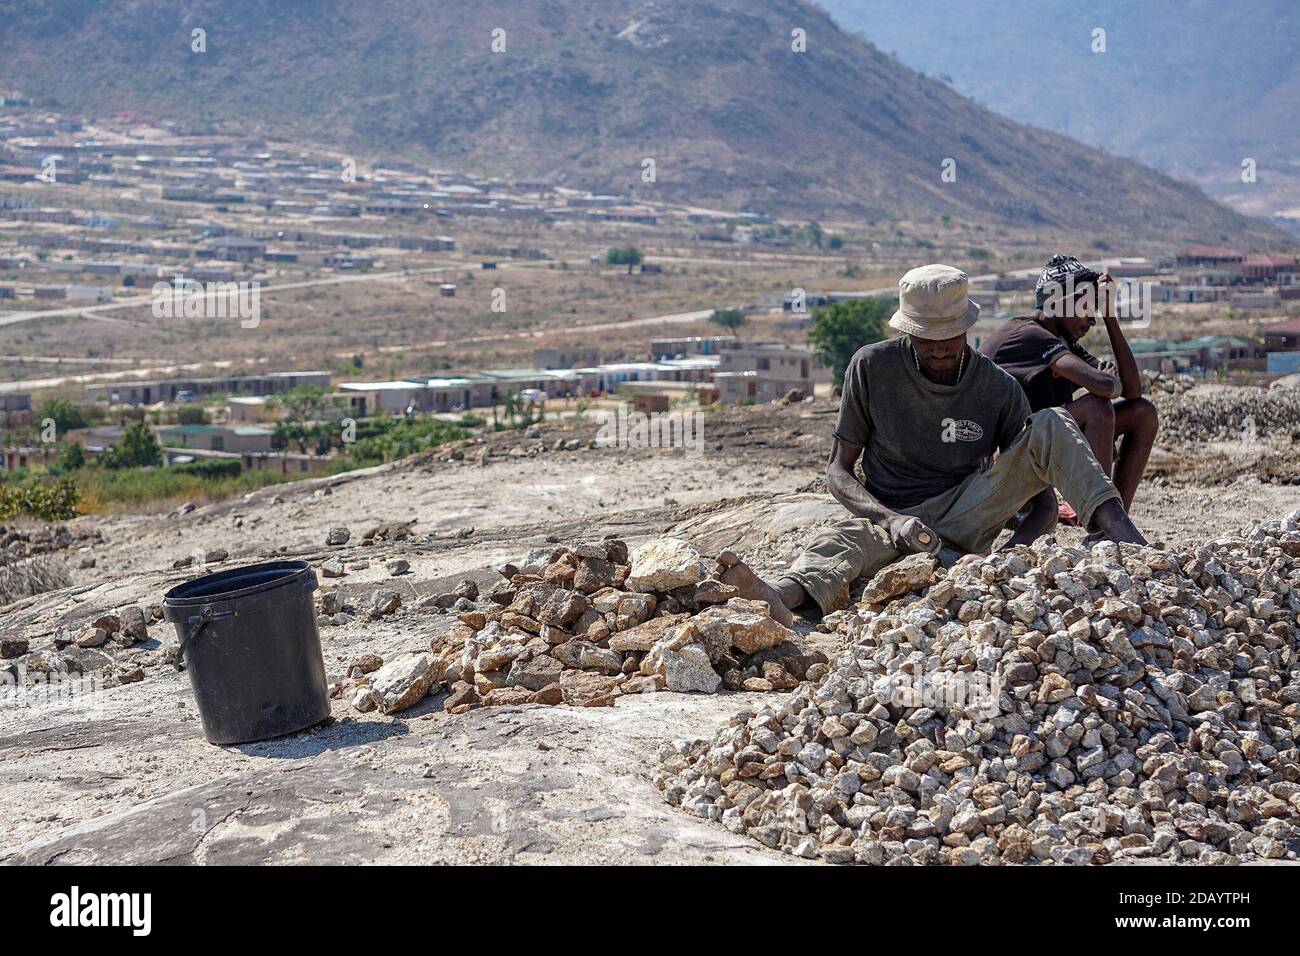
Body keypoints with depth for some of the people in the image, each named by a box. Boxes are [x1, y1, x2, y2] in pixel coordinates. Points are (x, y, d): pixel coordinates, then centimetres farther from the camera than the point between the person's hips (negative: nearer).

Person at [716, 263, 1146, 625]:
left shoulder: (1000, 390, -3)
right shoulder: (872, 366, -4)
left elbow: (1044, 501, -1)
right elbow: (839, 469, -2)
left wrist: (1012, 549, -23)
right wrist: (890, 519, -22)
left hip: (966, 517, 2)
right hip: (889, 516, -1)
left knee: (1051, 426, -17)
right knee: (837, 541, -39)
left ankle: (1129, 543, -38)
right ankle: (778, 598, -73)